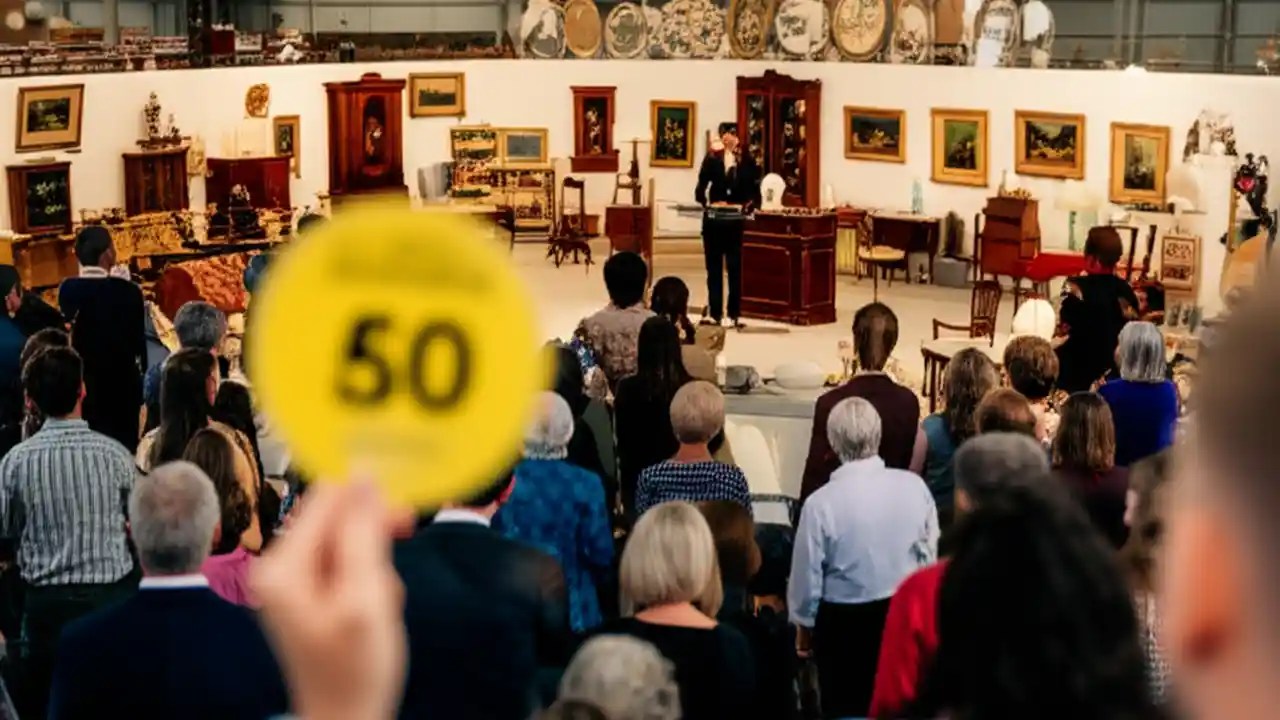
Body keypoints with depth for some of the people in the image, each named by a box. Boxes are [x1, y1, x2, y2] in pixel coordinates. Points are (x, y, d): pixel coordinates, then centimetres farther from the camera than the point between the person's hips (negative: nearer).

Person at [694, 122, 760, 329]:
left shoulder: (747, 160, -2)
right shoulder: (712, 158, -1)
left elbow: (754, 192, -1)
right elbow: (701, 188, -5)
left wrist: (746, 207, -20)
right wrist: (707, 203, -24)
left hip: (737, 222, -1)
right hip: (713, 221, 1)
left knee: (735, 267, 5)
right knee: (713, 267, 8)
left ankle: (734, 314, 11)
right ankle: (714, 312, 14)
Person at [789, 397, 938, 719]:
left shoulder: (821, 503, -21)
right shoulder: (914, 486, -11)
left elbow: (807, 577, -10)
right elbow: (929, 555, 2)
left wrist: (803, 624, 8)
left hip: (844, 621, -3)